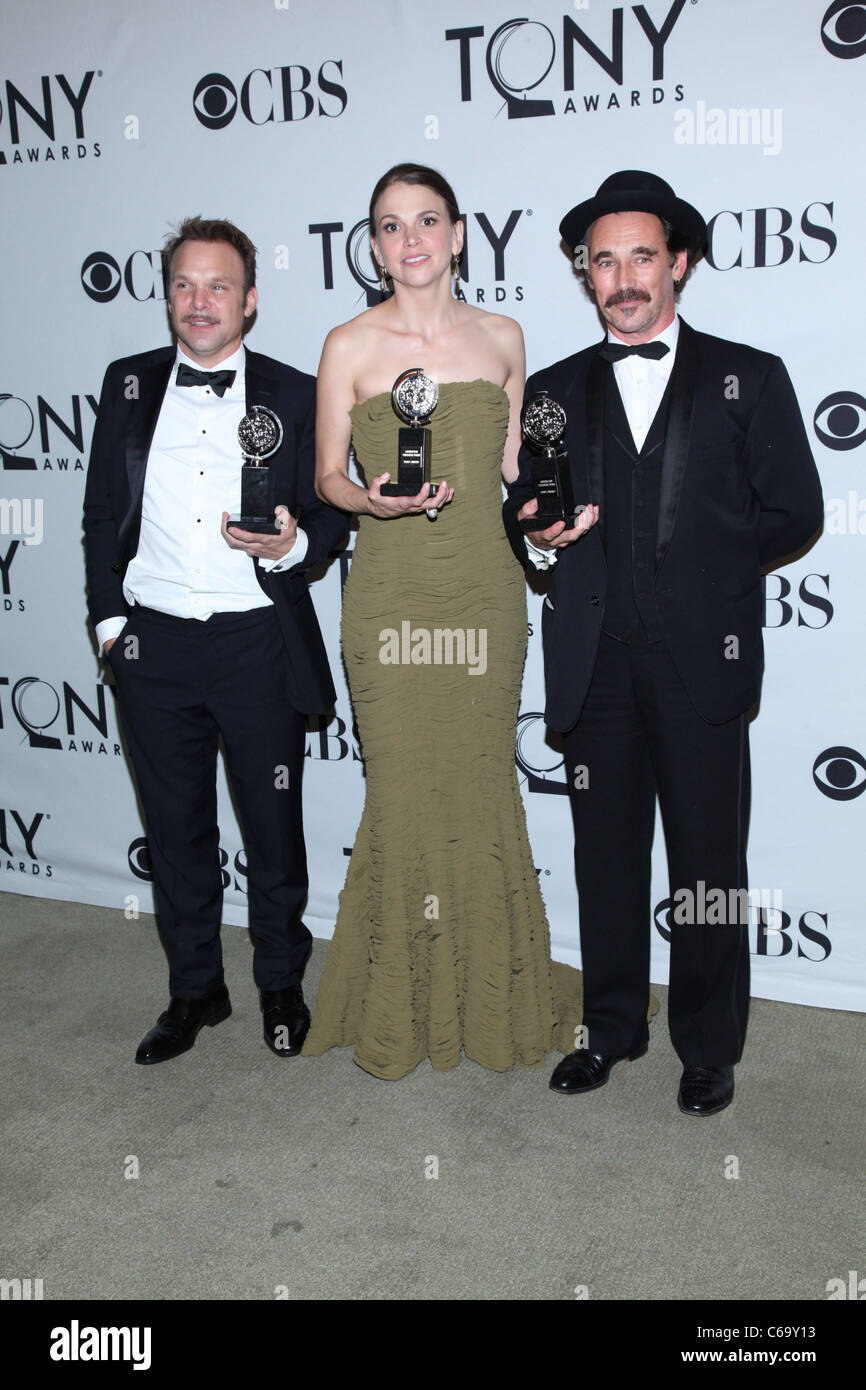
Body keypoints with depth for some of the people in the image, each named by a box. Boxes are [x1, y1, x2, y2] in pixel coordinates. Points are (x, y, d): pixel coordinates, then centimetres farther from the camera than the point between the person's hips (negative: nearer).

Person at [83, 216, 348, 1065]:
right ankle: (195, 990, 30)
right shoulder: (128, 385, 9)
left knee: (274, 826, 8)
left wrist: (292, 544, -18)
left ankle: (281, 986, 29)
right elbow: (100, 512, 11)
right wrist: (108, 616, 4)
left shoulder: (294, 397, 2)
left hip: (259, 646, -2)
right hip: (152, 646, 3)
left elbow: (331, 513, 4)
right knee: (176, 828, 13)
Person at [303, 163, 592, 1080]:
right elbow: (327, 475, 4)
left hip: (485, 585, 3)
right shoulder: (348, 347, 2)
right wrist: (373, 498, -15)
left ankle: (490, 991, 24)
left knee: (482, 780, 7)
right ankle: (401, 1001, 19)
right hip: (391, 588, -2)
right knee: (403, 787, 1)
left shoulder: (502, 338, 10)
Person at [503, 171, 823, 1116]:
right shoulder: (554, 392, 14)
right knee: (606, 853, 10)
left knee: (707, 861, 4)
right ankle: (611, 1027, 28)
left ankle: (709, 1048, 22)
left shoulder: (748, 379, 7)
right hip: (595, 663, 2)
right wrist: (537, 539, -8)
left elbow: (794, 514, 4)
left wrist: (702, 572, -4)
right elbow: (526, 523, 14)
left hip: (702, 659, -2)